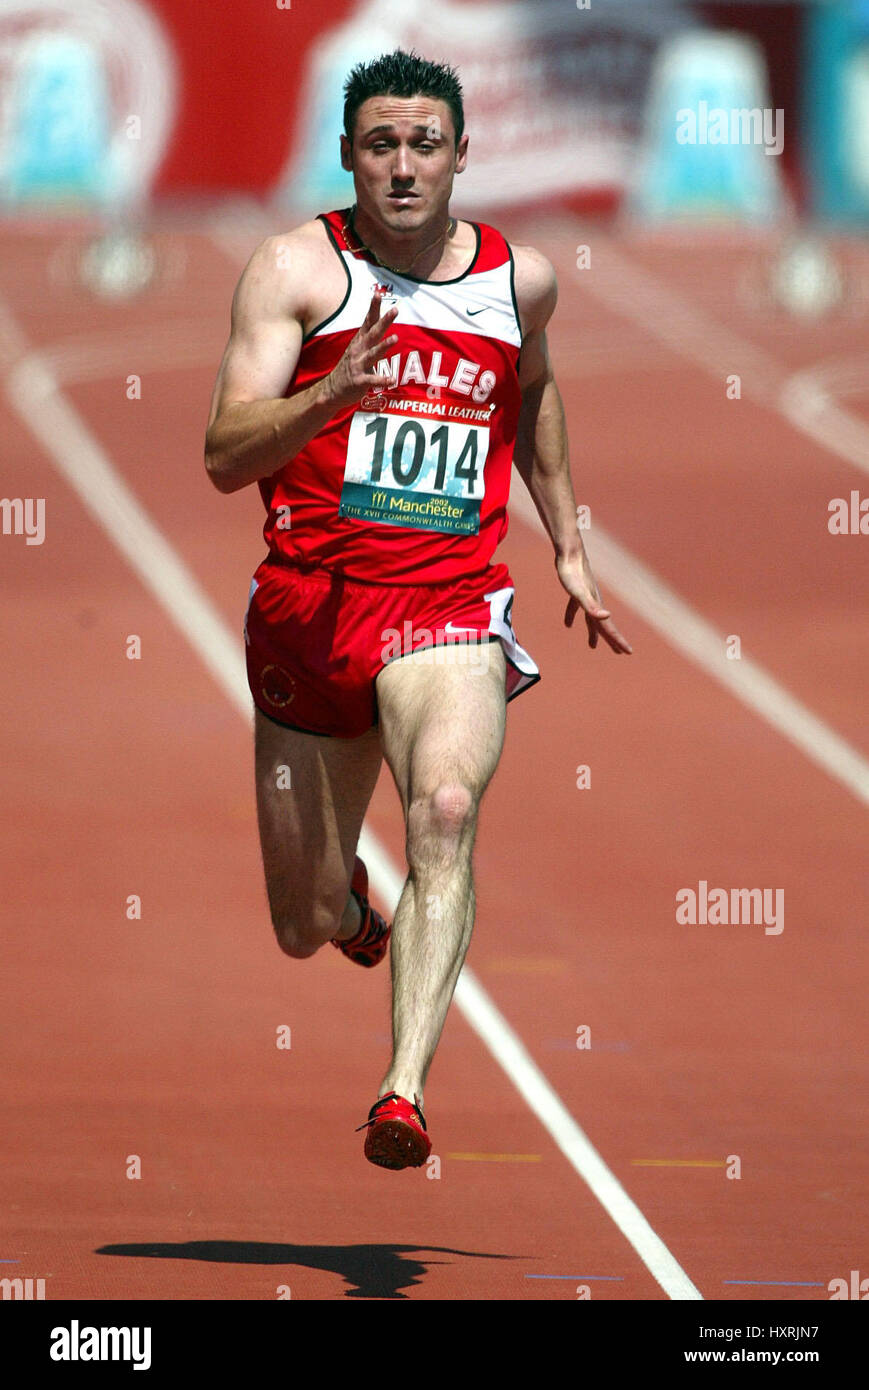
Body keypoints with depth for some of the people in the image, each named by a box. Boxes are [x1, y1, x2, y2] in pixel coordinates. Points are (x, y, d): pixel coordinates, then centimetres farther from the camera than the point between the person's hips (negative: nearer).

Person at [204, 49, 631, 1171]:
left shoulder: (520, 278, 8)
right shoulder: (297, 268, -3)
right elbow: (224, 457, -13)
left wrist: (569, 548, 31)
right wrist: (332, 394, -30)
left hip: (450, 612, 0)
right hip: (310, 606, 0)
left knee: (446, 808, -32)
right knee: (304, 929, 11)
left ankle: (407, 1088, -39)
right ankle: (351, 899, 51)